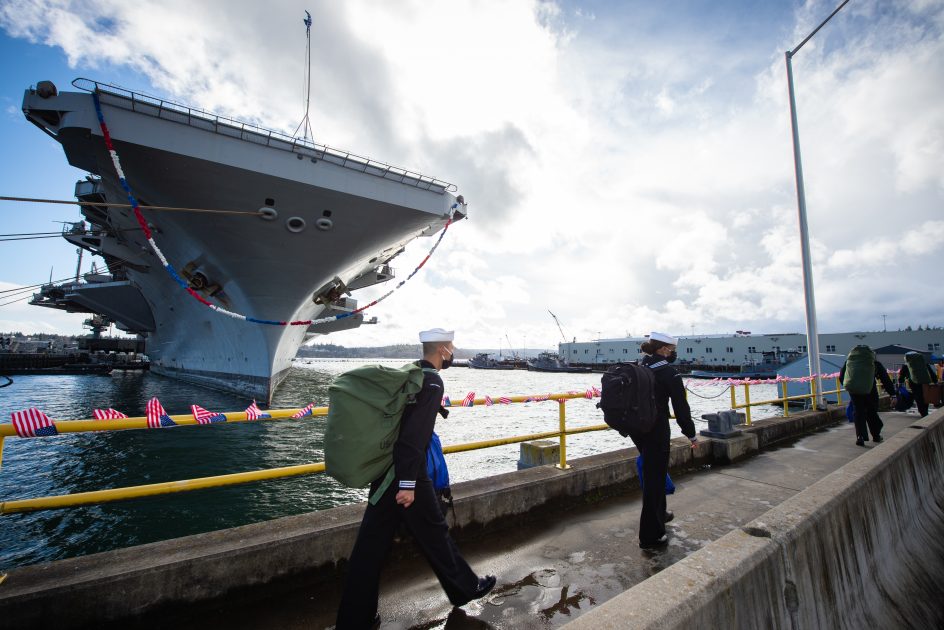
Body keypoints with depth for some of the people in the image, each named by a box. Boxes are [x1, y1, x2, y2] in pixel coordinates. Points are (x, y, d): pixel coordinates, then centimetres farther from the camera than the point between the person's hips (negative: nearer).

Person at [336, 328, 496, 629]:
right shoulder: (432, 382, -18)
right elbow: (414, 434, -25)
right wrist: (408, 483, -22)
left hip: (386, 470, 8)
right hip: (407, 474, -7)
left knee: (371, 542, 13)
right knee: (434, 532, 13)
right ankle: (465, 588, 36)